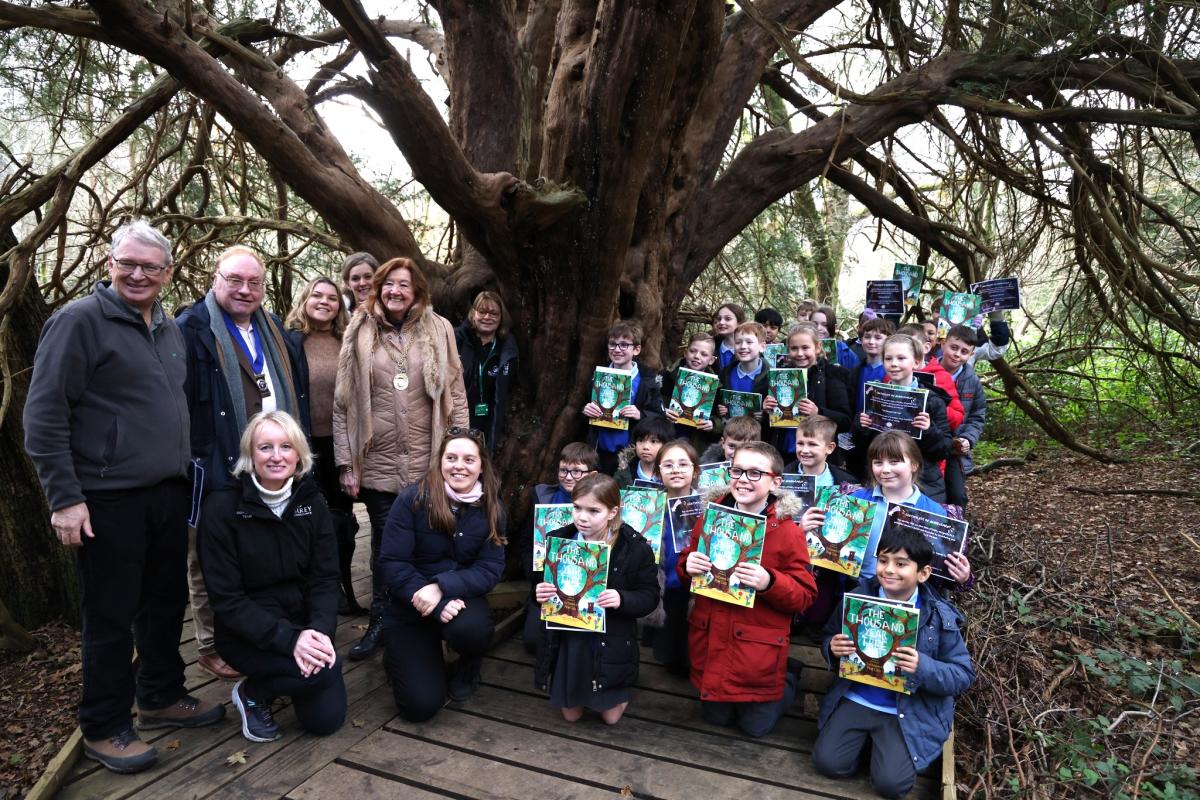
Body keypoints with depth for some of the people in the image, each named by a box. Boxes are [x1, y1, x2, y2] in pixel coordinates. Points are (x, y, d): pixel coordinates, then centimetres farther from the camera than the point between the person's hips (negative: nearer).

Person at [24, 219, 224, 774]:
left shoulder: (169, 328, 12)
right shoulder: (79, 320, -9)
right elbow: (43, 415, -12)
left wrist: (184, 470, 16)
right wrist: (64, 498, -16)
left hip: (168, 493, 7)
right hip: (108, 499, -7)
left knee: (167, 602, 16)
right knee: (110, 615, 5)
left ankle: (161, 697, 33)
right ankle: (103, 728, 21)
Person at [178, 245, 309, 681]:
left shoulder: (274, 329, 14)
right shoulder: (192, 330, -9)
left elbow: (295, 392, 18)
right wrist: (196, 458, -18)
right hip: (217, 470, -6)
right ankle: (211, 646, 25)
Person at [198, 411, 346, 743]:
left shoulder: (312, 502, -2)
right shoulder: (223, 507, -14)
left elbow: (325, 578, -2)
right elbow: (225, 598, -15)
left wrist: (319, 630, -22)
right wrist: (287, 639, -26)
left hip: (304, 623, 4)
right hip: (247, 632, -4)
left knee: (327, 719, -4)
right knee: (326, 669, -28)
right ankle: (252, 693, 3)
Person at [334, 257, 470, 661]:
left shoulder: (438, 330, 3)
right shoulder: (360, 332, 3)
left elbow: (455, 396, 3)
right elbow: (344, 403, 3)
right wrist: (345, 463, -1)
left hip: (429, 464, 0)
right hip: (378, 465, 0)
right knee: (385, 546, 10)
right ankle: (380, 623, 27)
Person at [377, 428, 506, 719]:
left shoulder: (491, 507, -7)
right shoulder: (412, 499, -15)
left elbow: (490, 569, -11)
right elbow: (391, 563, -17)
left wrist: (441, 588, -28)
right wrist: (435, 605, -27)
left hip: (461, 596, 1)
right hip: (410, 606, -1)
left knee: (471, 629, -35)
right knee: (421, 706, -10)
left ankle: (468, 667, 4)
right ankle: (399, 655, 25)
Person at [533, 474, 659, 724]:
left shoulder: (635, 547, -16)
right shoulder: (557, 540, -9)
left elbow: (650, 597, -11)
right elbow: (541, 583, 4)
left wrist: (622, 600, -30)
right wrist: (539, 593, -20)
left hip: (611, 643, -2)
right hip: (567, 639, 2)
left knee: (611, 716, 12)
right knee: (570, 715, 17)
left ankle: (621, 691, 43)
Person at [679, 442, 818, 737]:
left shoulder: (788, 532, -14)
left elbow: (805, 596, -11)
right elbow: (685, 571, 9)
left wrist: (769, 583, -29)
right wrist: (688, 565, -15)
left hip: (758, 650, -4)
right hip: (710, 642, 4)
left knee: (756, 726, 14)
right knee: (715, 717, 19)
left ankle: (789, 682, 38)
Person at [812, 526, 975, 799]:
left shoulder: (940, 617, -13)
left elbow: (963, 675, -9)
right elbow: (829, 637, 8)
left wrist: (924, 668, -28)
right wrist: (833, 648, -17)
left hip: (909, 710, -2)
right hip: (856, 697, 2)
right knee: (828, 763, -8)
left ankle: (887, 742, 17)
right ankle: (867, 736, 20)